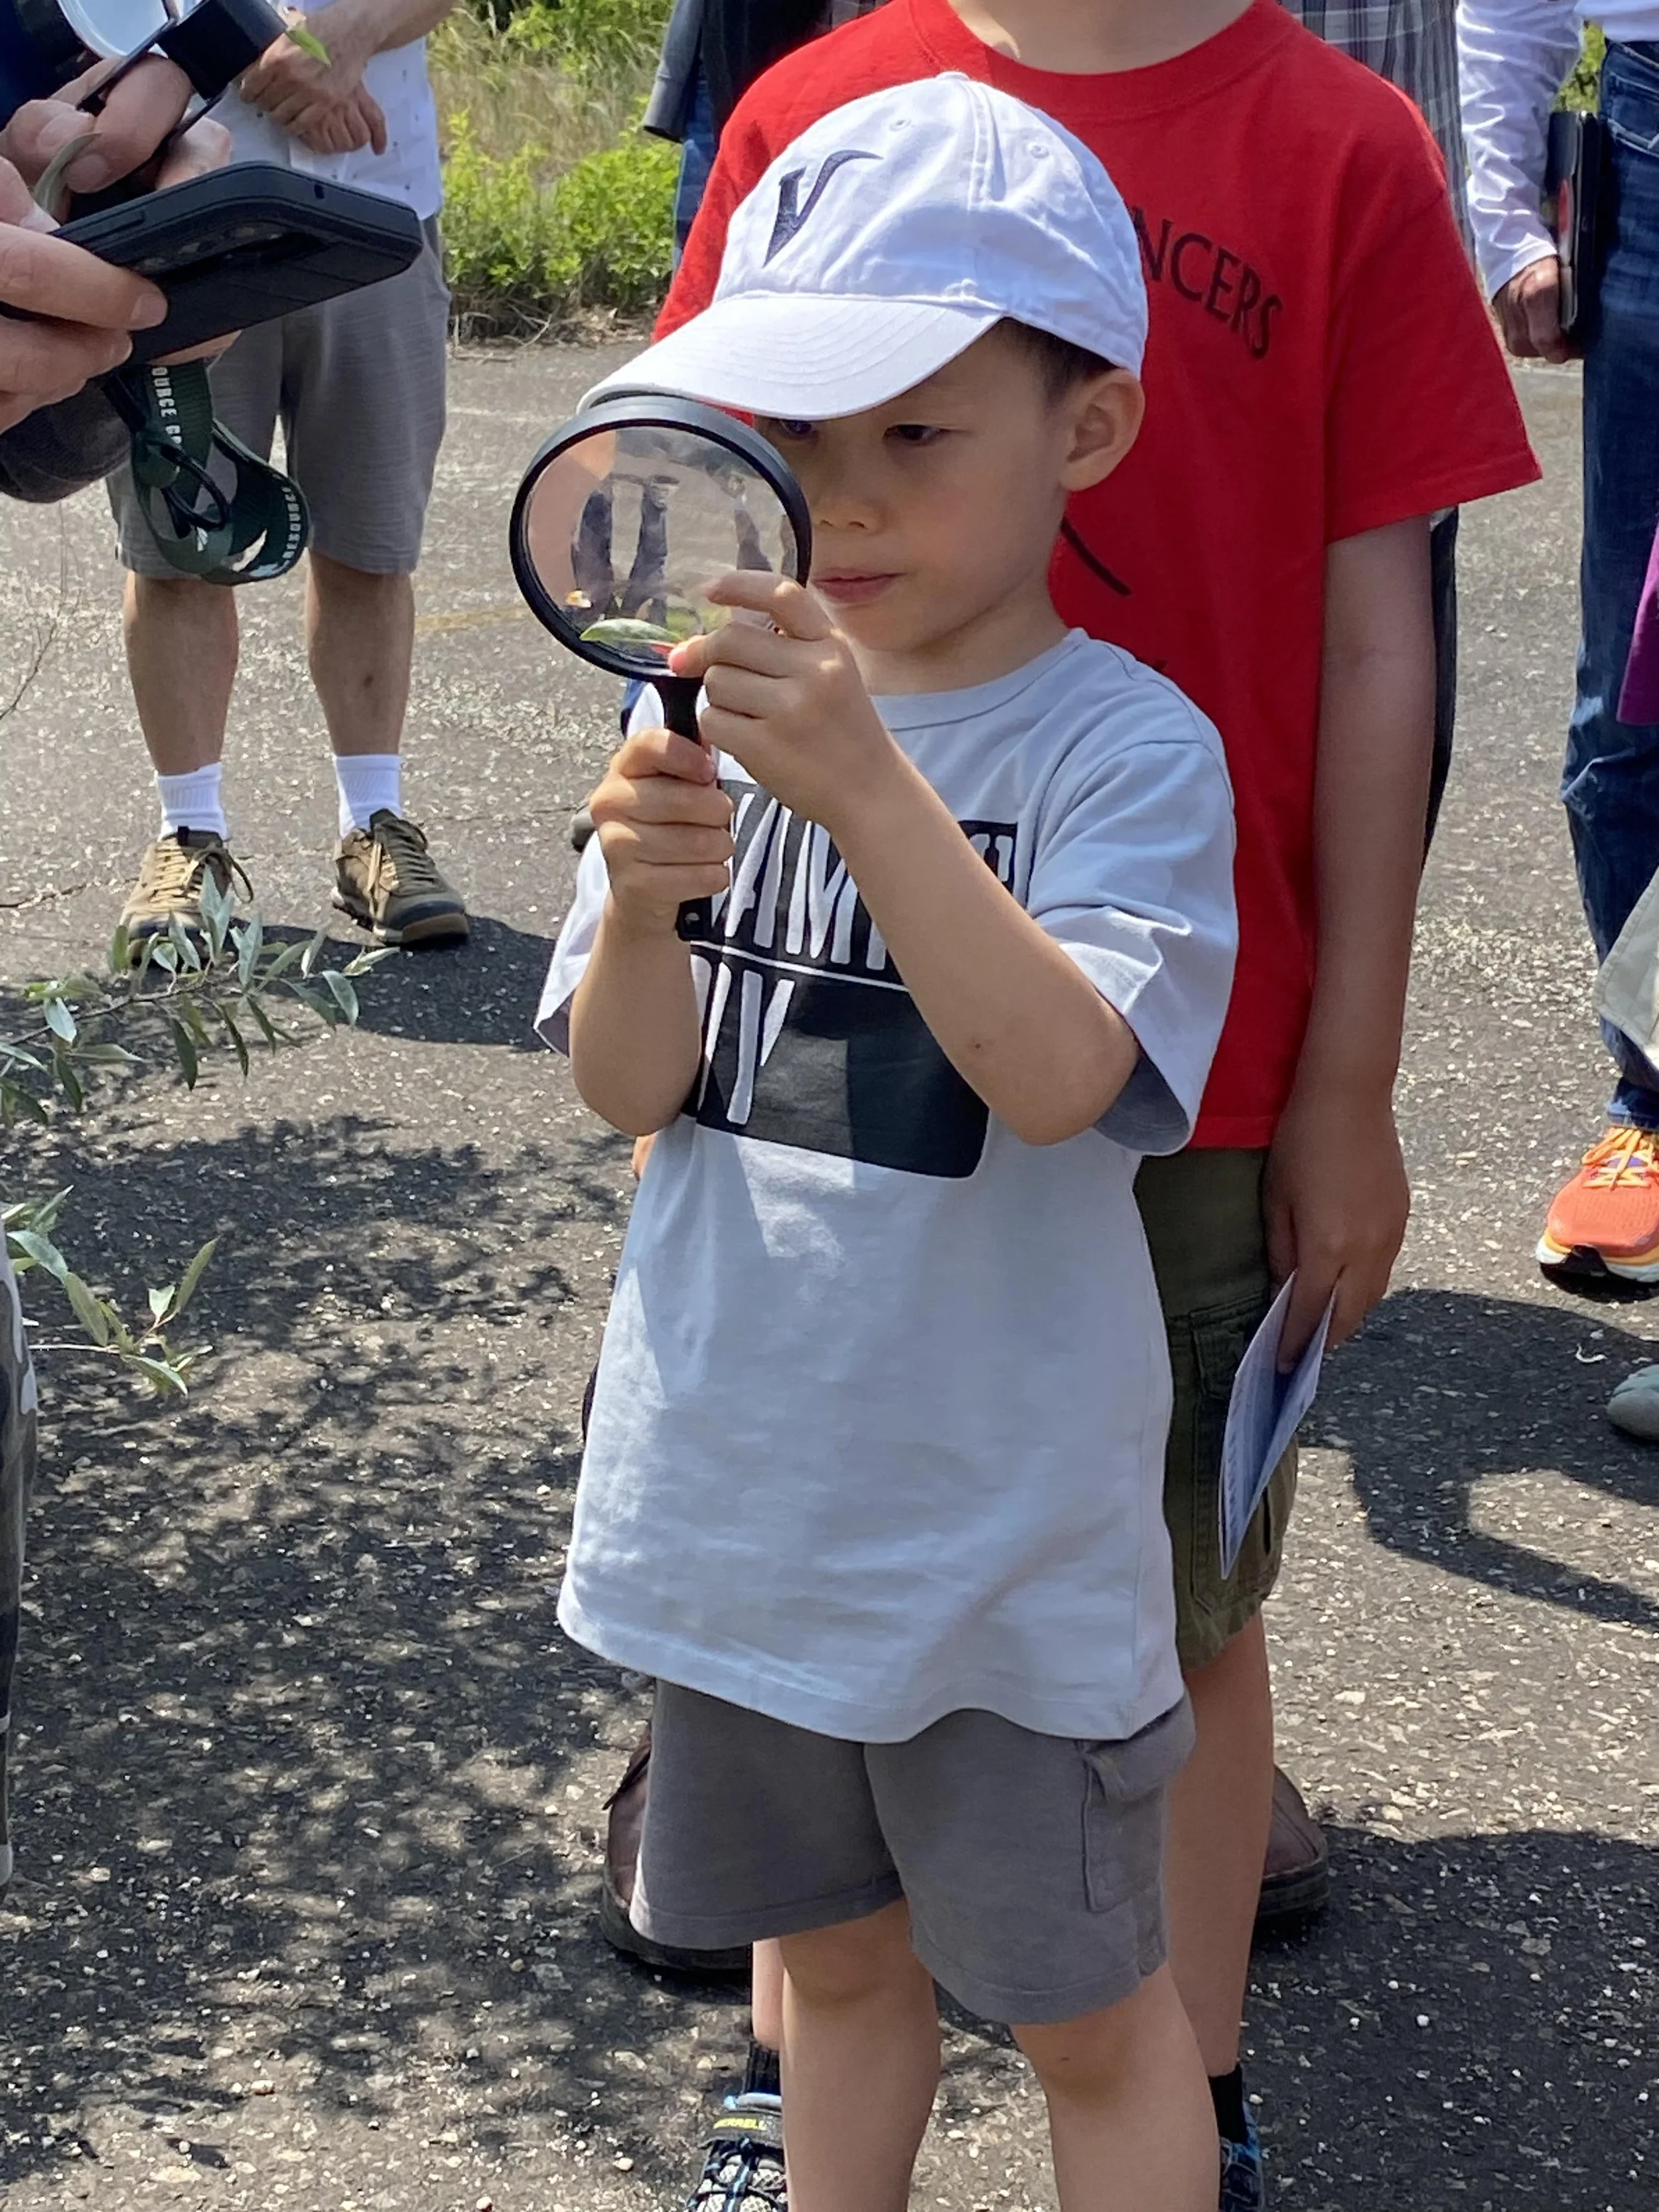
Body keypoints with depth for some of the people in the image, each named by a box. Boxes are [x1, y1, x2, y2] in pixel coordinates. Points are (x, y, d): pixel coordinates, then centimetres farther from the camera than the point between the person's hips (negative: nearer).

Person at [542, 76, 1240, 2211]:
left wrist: (868, 789, -40)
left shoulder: (1125, 745, -16)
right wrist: (644, 898, -26)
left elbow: (1060, 1074, -29)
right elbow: (631, 1089, -4)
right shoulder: (720, 715, -3)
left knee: (1086, 2009, 13)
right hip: (744, 1495, 4)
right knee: (836, 1951, 23)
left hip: (1008, 1535, -4)